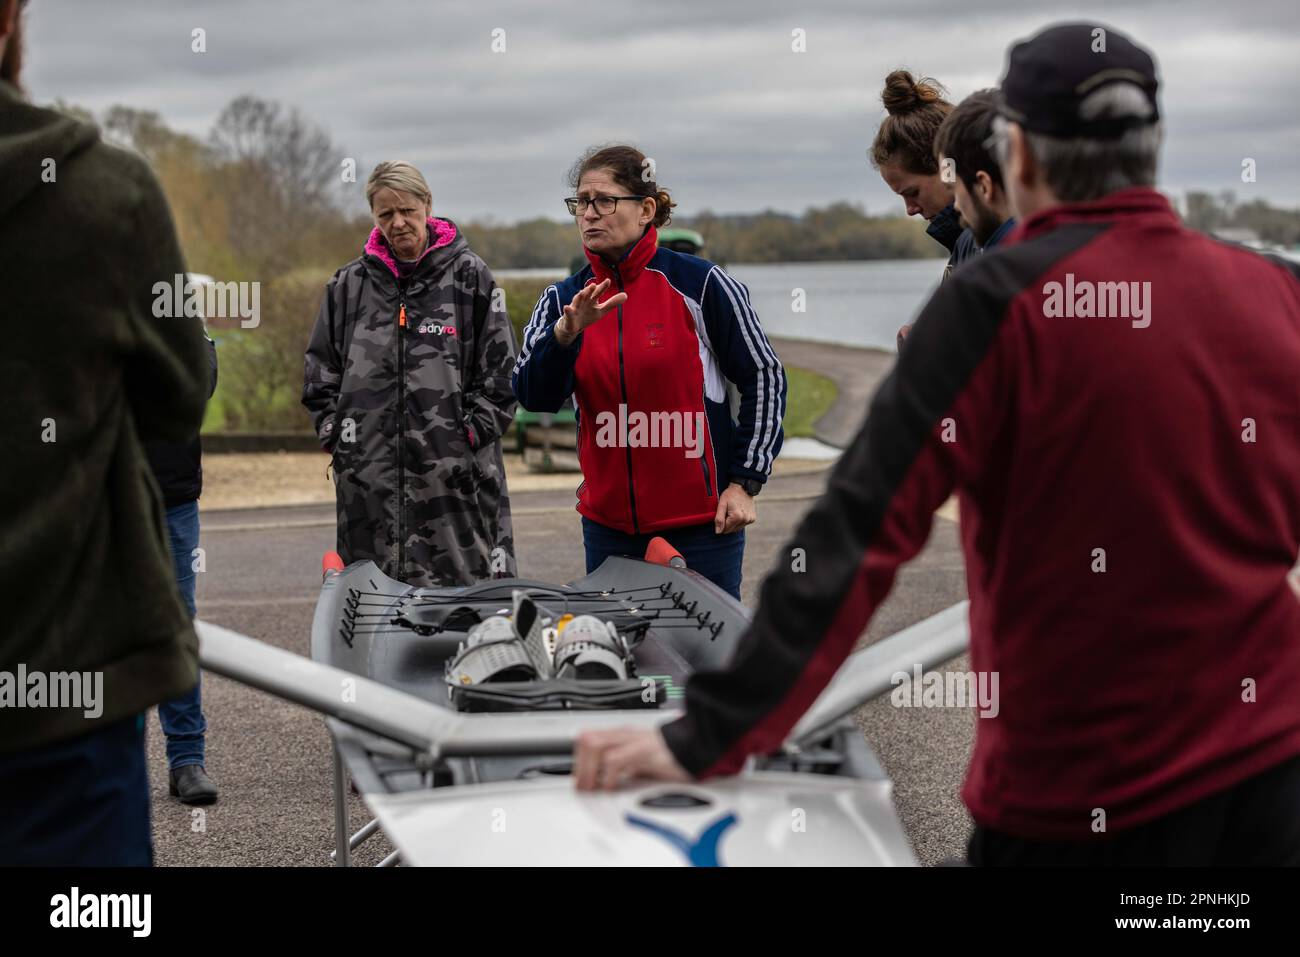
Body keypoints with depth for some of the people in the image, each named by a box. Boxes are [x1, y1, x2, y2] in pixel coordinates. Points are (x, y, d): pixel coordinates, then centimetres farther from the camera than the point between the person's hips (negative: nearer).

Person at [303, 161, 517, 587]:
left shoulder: (469, 276, 5)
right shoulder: (349, 284, 13)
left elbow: (501, 371, 4)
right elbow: (319, 375, 18)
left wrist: (471, 432, -5)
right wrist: (336, 434, 6)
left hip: (456, 474, -3)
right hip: (369, 479, 3)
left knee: (467, 585, -6)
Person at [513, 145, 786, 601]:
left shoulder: (698, 283, -5)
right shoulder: (562, 300, 6)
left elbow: (765, 377, 0)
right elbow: (533, 396, -5)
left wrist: (746, 482, -3)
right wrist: (566, 334, -24)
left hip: (701, 522, -4)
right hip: (608, 524, 4)